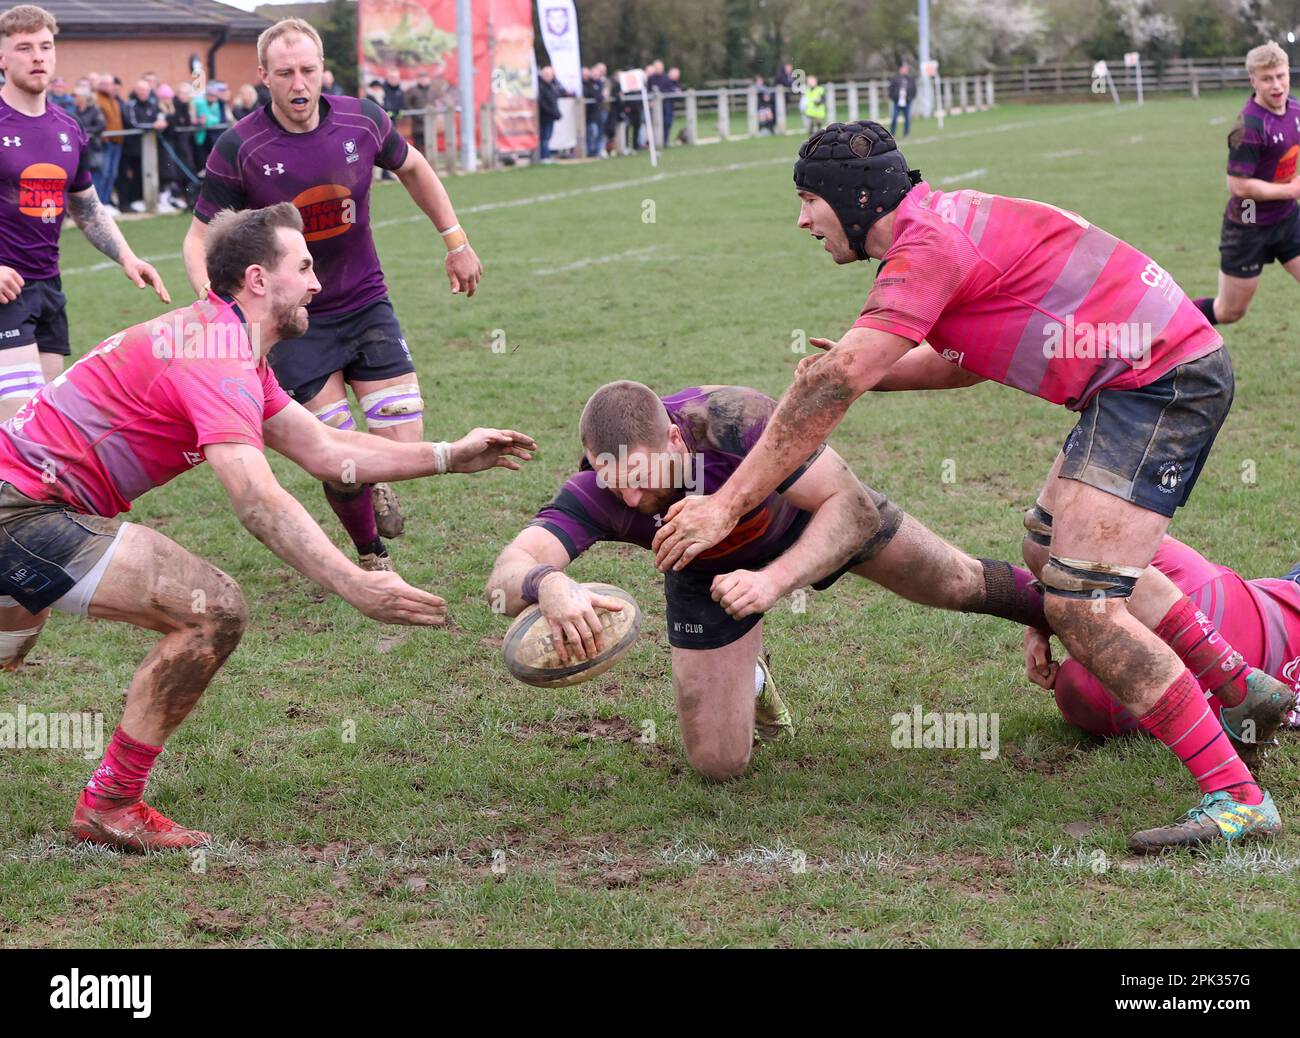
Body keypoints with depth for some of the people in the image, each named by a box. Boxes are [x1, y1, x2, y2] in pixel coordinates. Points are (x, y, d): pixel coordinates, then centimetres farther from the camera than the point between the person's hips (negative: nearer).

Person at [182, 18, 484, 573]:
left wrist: (456, 242, 16)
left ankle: (376, 484, 30)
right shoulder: (238, 148, -16)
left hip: (365, 304, 3)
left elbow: (411, 168, 14)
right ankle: (372, 557, 22)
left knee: (404, 443, -8)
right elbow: (200, 238, -7)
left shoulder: (362, 120, -7)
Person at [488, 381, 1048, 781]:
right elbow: (504, 577, -53)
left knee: (960, 586, 16)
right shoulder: (593, 494, -39)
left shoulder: (734, 418, -44)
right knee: (717, 764, -4)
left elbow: (854, 510, -38)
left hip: (807, 509, -1)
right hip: (707, 571, 1)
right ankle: (747, 679, 30)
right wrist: (548, 585, -77)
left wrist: (775, 580, -55)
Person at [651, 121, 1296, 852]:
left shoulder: (931, 244, -17)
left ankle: (1236, 798, -13)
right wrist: (866, 369, 11)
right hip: (1153, 374, 11)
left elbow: (835, 385, -23)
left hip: (1165, 379, -11)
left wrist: (726, 504, -22)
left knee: (1079, 606, -15)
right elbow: (971, 359, 26)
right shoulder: (946, 221, 15)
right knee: (1052, 552, 23)